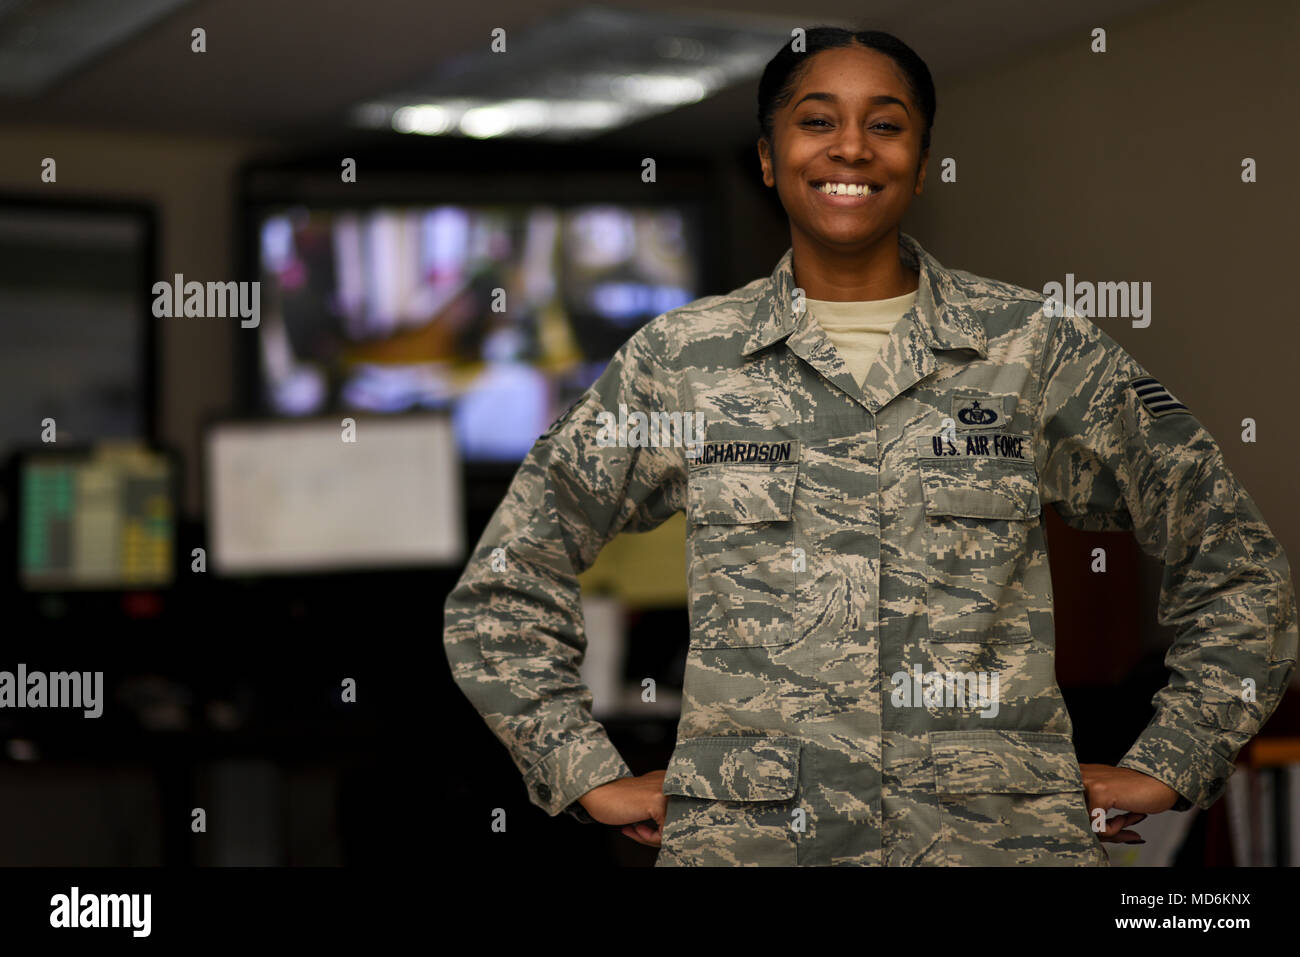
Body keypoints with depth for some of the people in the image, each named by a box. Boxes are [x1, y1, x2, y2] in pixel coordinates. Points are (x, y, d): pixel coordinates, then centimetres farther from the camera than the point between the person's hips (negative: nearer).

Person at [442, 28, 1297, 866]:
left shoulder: (1036, 349, 2)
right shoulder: (681, 360, 3)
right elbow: (505, 588, 8)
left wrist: (1166, 768, 2)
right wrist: (593, 776, 2)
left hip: (1004, 835, 0)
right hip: (742, 836, 1)